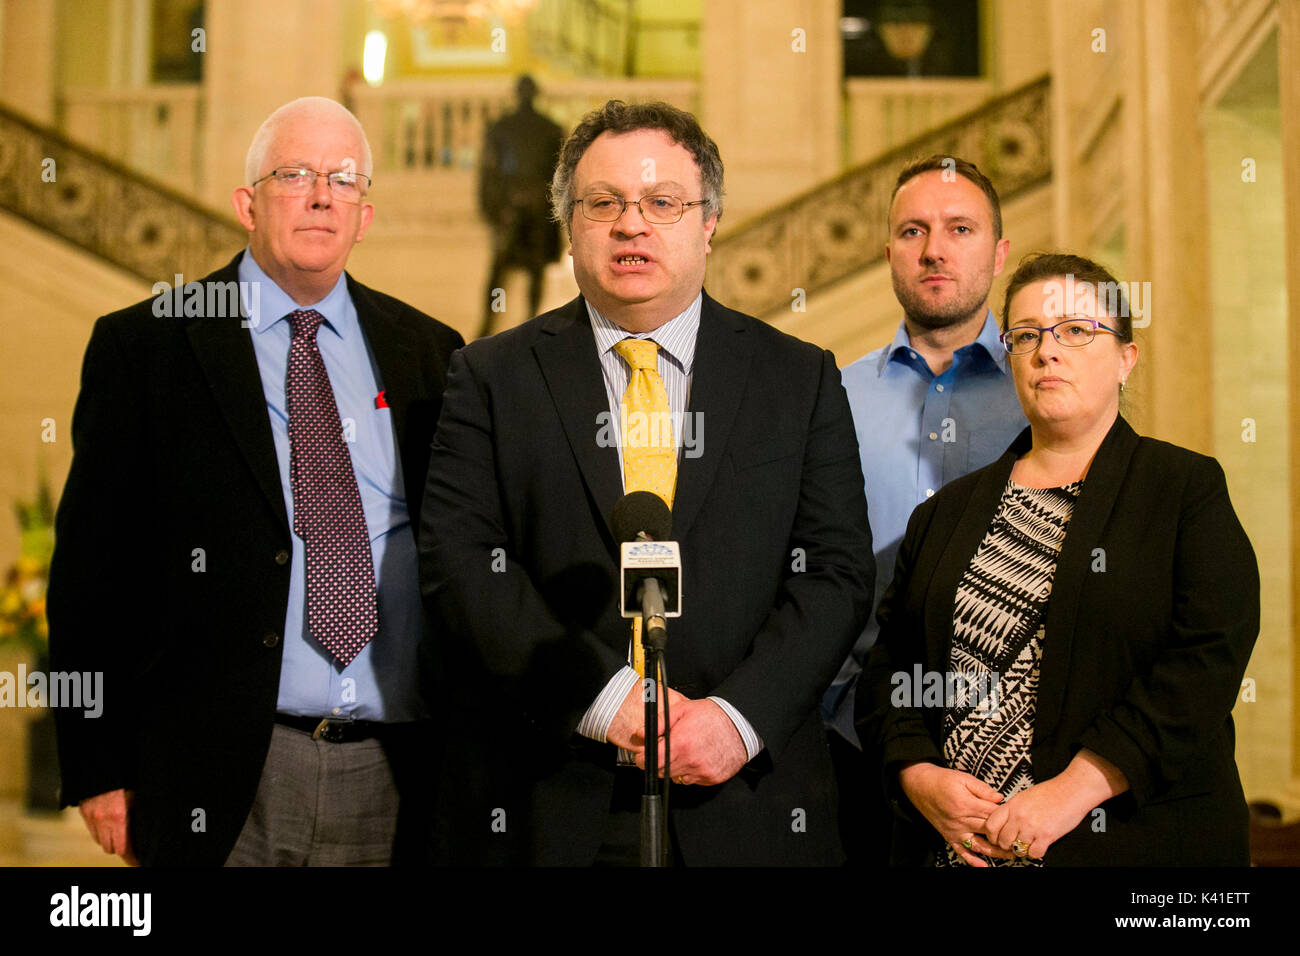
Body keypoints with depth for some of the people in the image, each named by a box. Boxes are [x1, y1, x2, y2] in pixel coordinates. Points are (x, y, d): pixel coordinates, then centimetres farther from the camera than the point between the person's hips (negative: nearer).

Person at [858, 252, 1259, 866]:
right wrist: (921, 777, -9)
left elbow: (1206, 659, -12)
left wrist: (1072, 792, -19)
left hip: (1131, 839, -3)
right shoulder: (949, 510, 11)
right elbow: (892, 663, 9)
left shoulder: (1188, 488, -1)